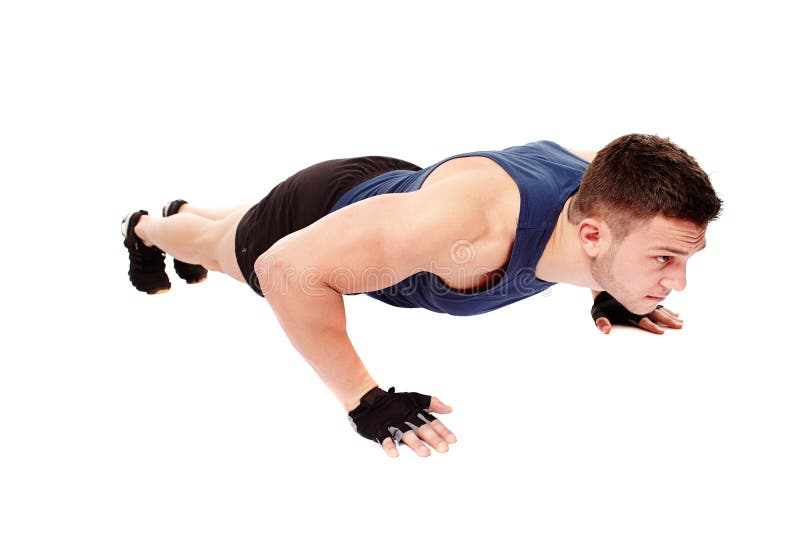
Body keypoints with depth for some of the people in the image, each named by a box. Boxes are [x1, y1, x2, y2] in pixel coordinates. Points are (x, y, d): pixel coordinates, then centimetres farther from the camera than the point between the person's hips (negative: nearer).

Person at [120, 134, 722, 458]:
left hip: (390, 183, 6)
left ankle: (185, 209, 72)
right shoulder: (471, 224, -54)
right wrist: (363, 400, -45)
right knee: (216, 247, 32)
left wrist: (609, 294, -6)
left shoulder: (606, 188, -32)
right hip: (318, 217, -5)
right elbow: (288, 266, -49)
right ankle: (147, 228, 66)